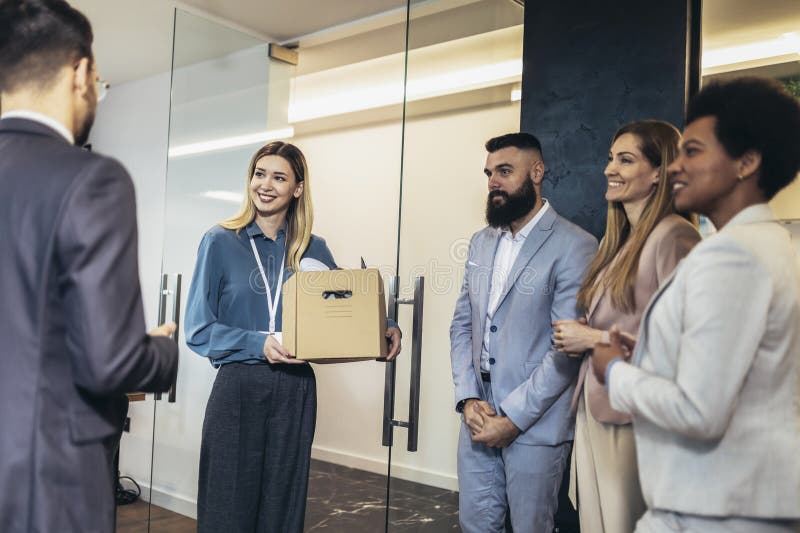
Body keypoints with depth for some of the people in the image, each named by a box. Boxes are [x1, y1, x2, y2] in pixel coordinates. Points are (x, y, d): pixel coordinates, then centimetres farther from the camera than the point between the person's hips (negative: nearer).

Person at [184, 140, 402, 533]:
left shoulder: (313, 250, 7)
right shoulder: (221, 242, -1)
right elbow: (199, 329, -4)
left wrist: (384, 331, -7)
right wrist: (258, 343, -18)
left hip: (295, 392, 3)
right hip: (237, 389, -2)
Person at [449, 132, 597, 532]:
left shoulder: (574, 247, -11)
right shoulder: (481, 242, 10)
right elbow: (462, 324, 9)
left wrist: (513, 418, -15)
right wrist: (469, 399, -3)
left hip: (535, 425, -5)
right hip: (478, 418, 5)